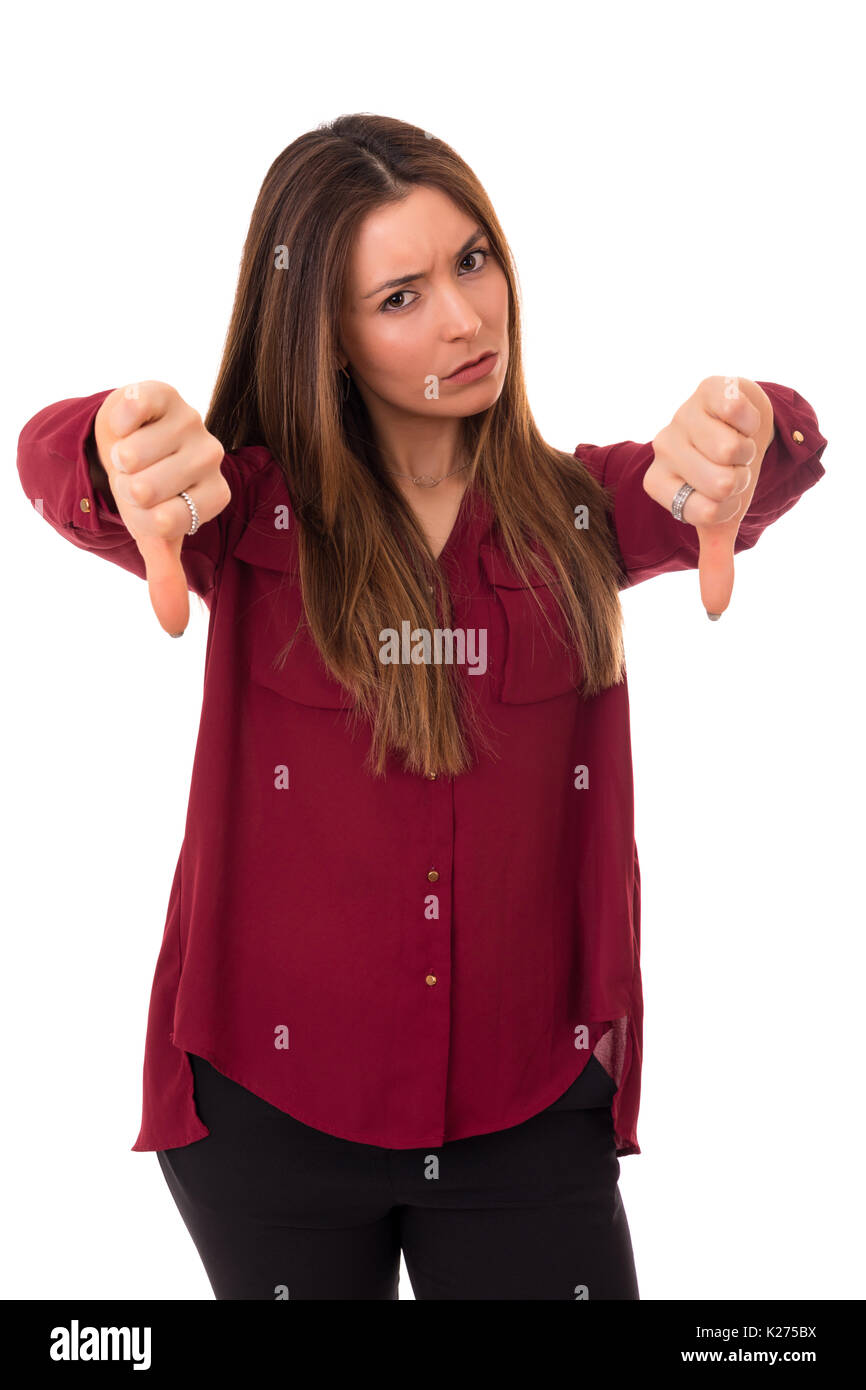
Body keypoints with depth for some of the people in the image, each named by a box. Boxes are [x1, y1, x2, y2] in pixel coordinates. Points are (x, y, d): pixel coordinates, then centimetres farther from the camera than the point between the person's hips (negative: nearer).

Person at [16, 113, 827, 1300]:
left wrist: (742, 437, -41)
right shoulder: (250, 512, -3)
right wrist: (124, 454, -46)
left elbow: (789, 458, -16)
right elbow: (49, 457, -21)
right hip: (270, 1102, 0)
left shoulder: (578, 512, 2)